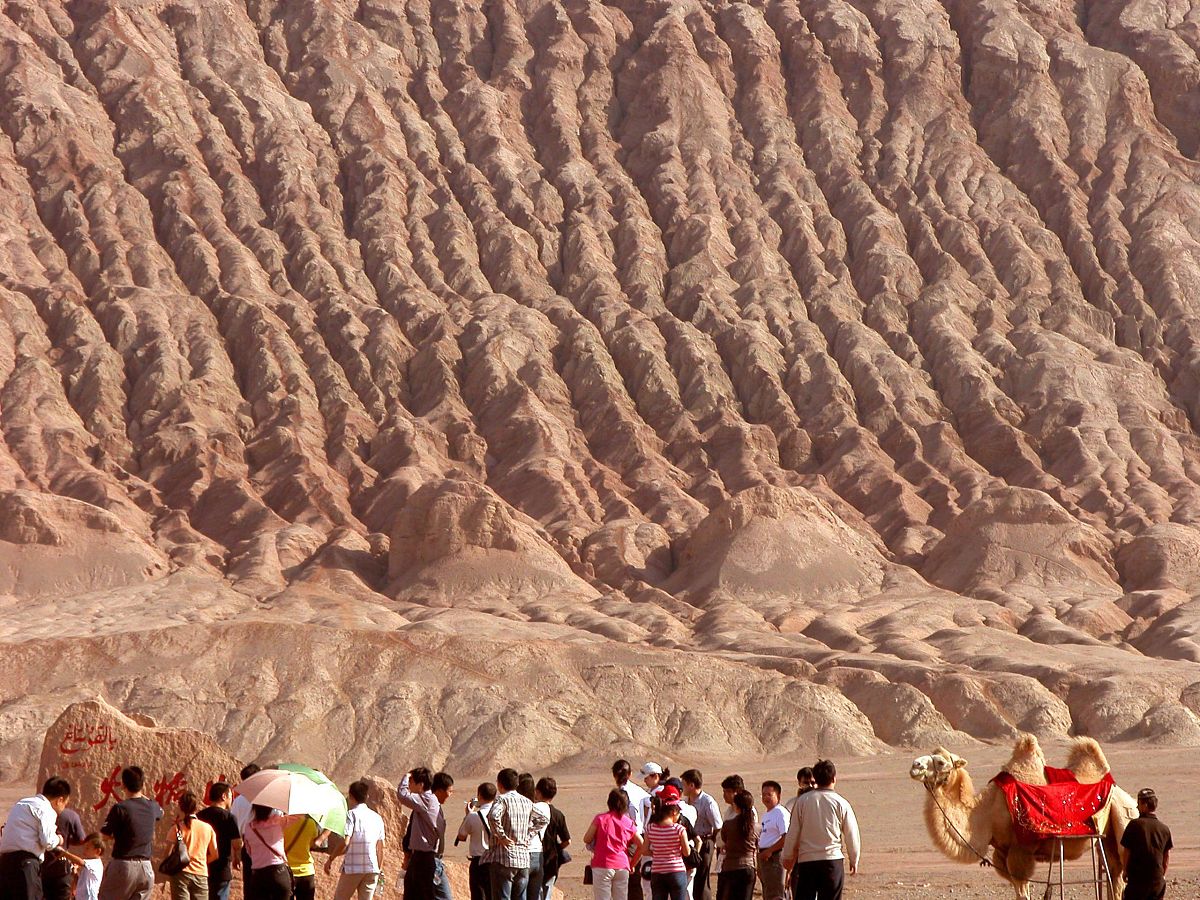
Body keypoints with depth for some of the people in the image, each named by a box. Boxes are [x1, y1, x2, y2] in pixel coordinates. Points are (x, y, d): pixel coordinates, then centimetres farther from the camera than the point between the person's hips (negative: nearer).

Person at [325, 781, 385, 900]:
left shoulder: (351, 815, -8)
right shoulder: (377, 817, 9)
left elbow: (345, 843, -16)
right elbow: (380, 848, 12)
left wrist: (330, 859, -5)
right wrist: (380, 869, 20)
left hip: (352, 868, -5)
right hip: (372, 868, 5)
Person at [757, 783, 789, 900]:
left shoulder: (781, 813, -13)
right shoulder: (766, 815, 19)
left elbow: (786, 837, -22)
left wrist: (770, 851, -20)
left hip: (775, 856, -10)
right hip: (764, 857, 10)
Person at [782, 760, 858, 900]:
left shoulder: (802, 801, 0)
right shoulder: (841, 803, -3)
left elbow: (792, 832, 4)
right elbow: (851, 834, 3)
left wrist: (787, 857, 17)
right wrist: (854, 860, 16)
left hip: (806, 860, 1)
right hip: (833, 859, -1)